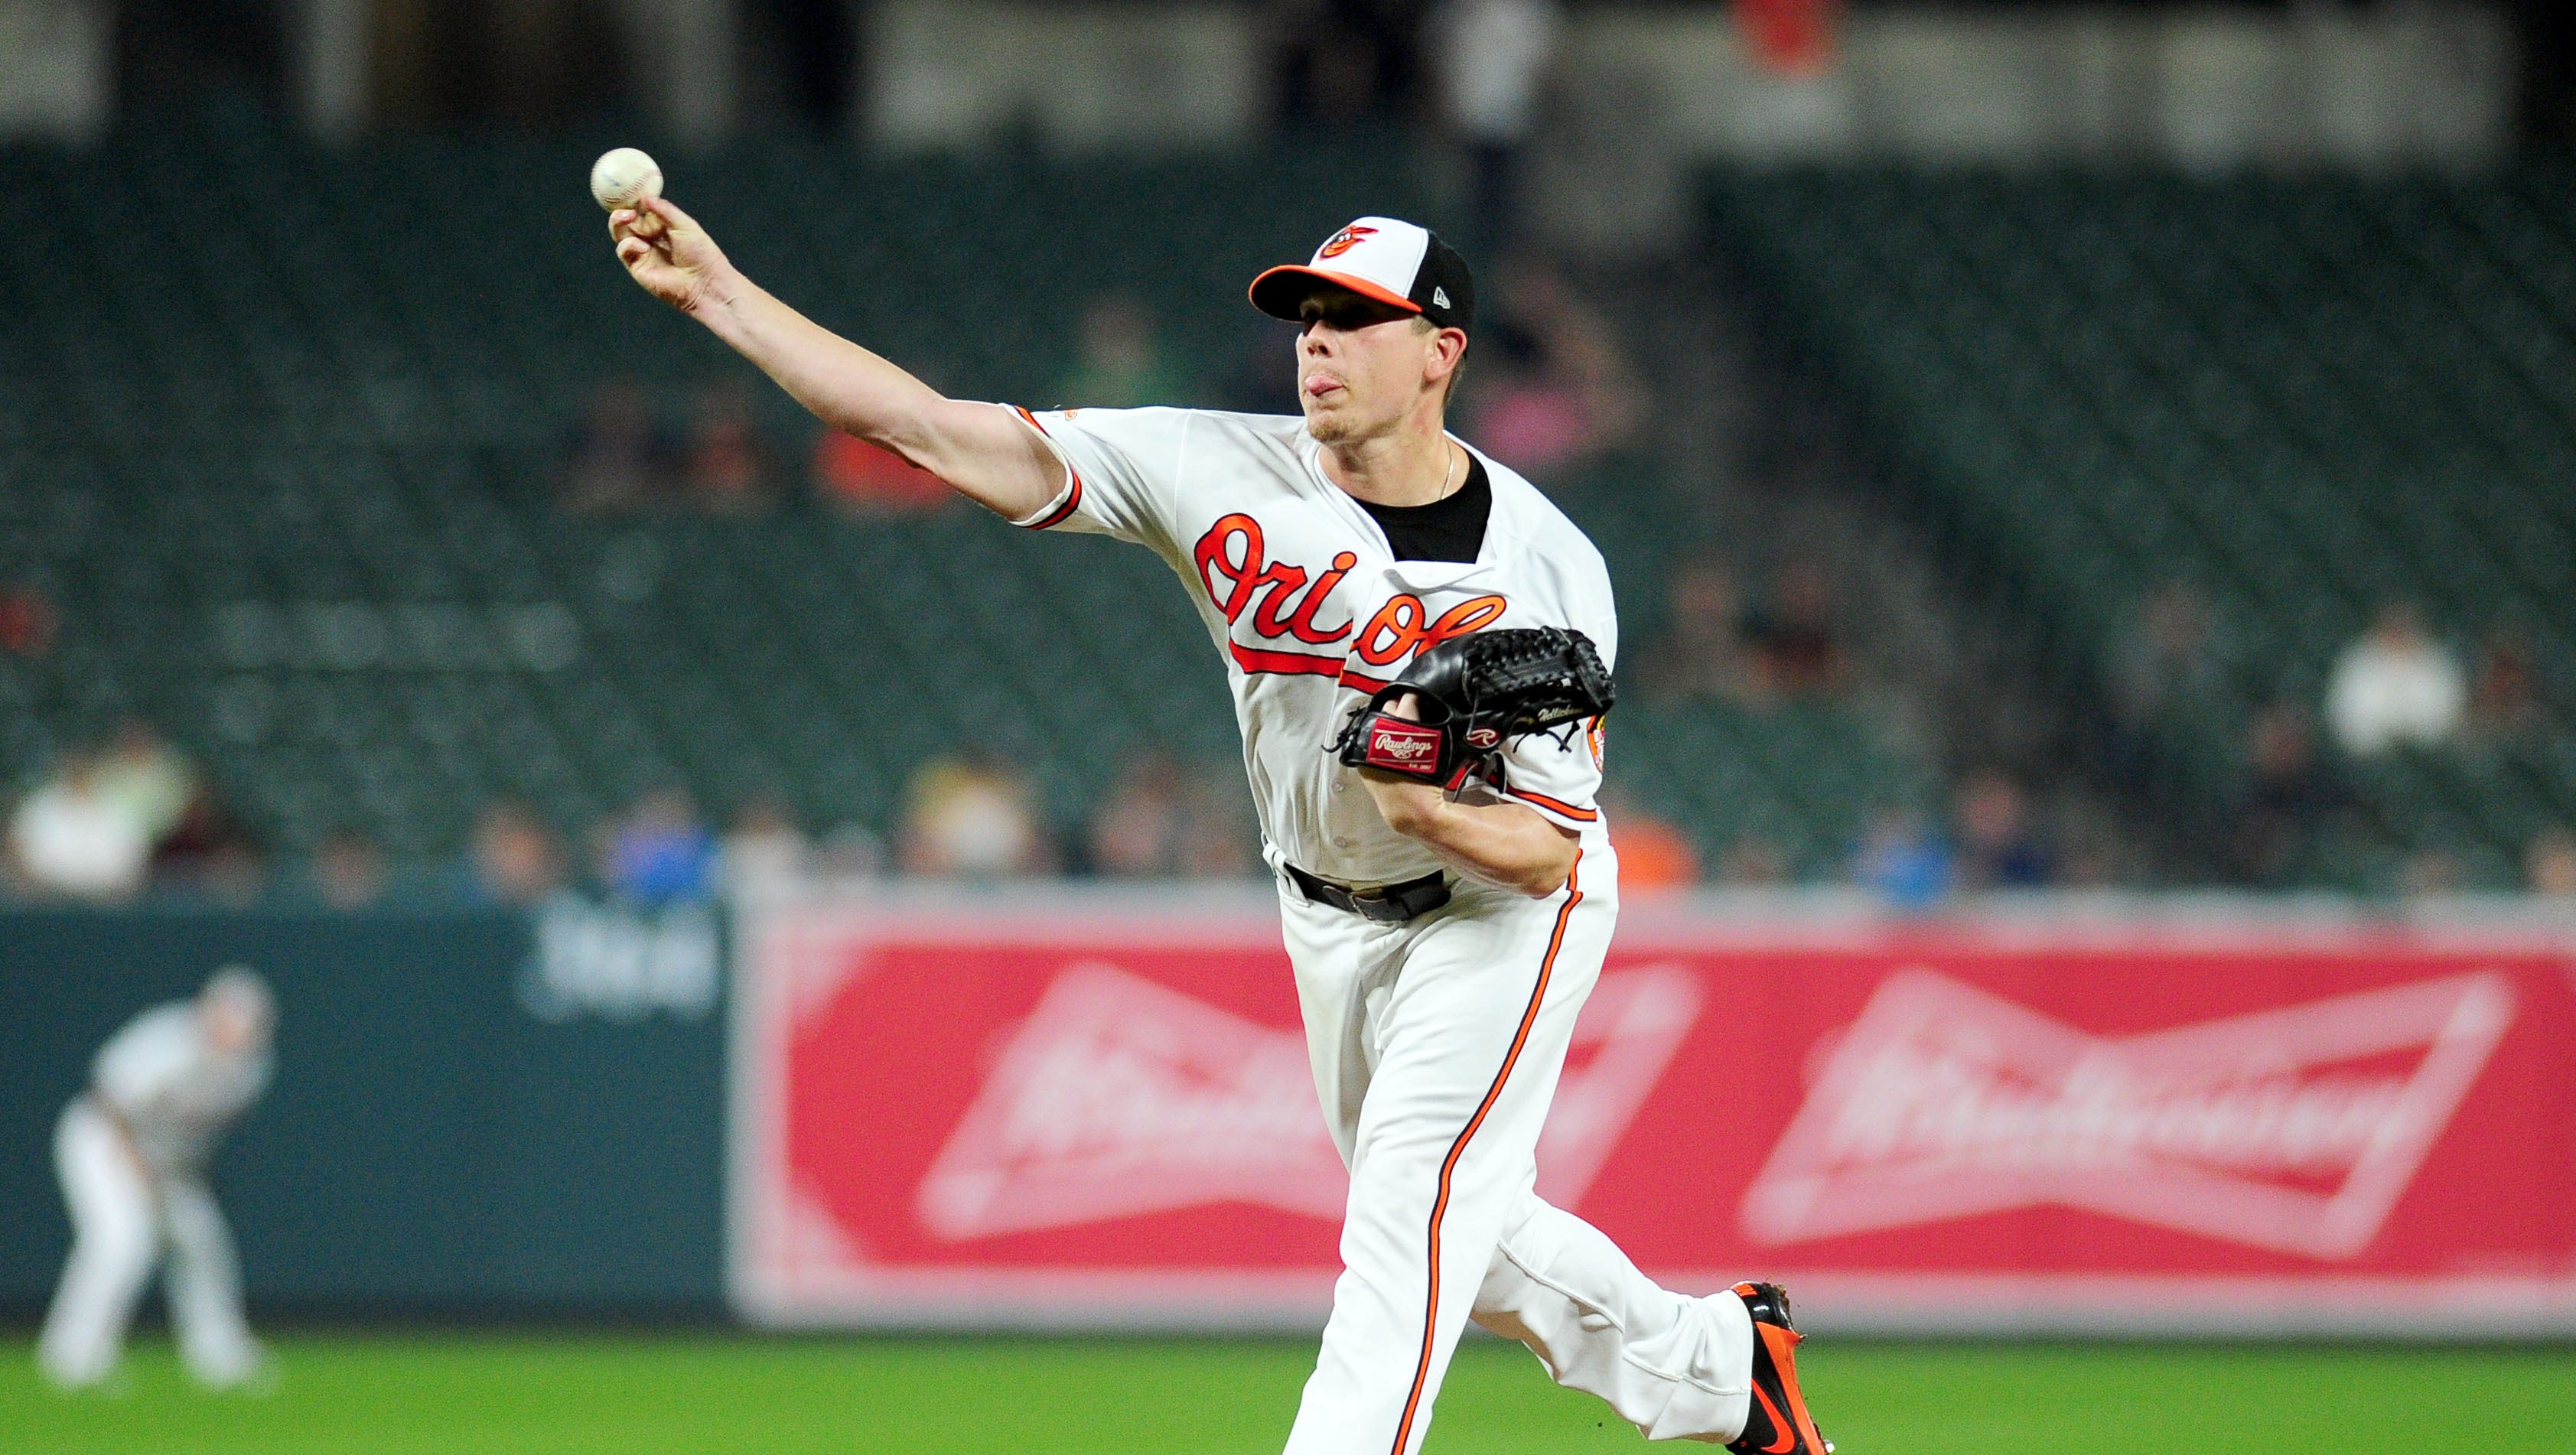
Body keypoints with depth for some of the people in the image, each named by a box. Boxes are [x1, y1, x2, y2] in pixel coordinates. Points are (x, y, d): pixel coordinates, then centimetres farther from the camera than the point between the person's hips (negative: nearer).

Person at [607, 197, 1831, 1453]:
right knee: (1449, 1233, 18)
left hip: (1501, 911, -5)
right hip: (1331, 915, 5)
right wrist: (718, 293, -34)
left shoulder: (1544, 571, -25)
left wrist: (1431, 811, -44)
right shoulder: (1223, 477, -18)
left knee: (1414, 1201, -20)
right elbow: (941, 432, -25)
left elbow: (1548, 854, -21)